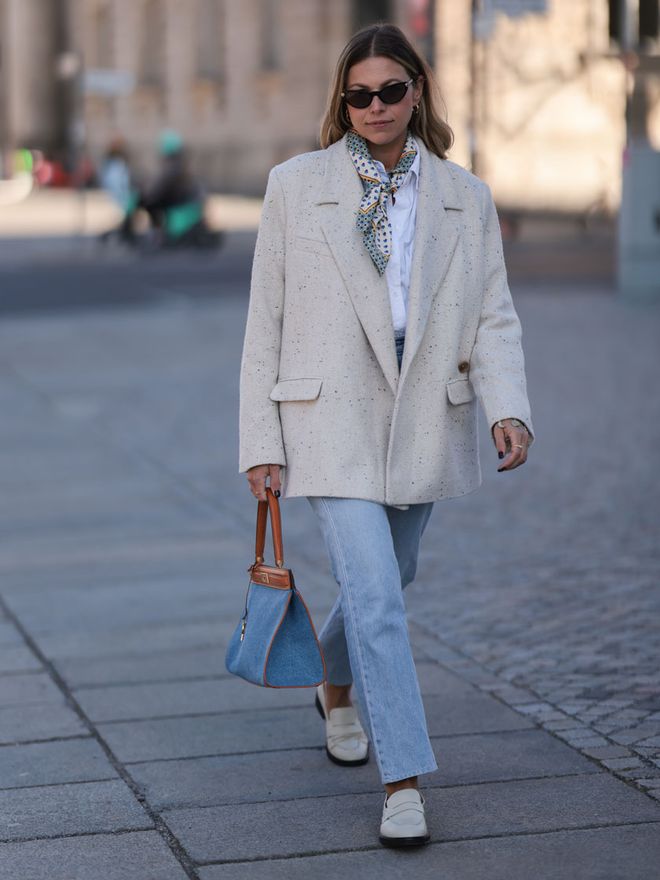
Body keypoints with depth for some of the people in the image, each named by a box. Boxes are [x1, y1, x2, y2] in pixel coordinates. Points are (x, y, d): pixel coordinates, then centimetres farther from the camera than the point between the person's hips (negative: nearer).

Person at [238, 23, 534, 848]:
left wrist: (508, 408, -17)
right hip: (332, 421, -3)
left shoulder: (465, 197, 5)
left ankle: (337, 688, 50)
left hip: (424, 421, 3)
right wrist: (261, 441, -4)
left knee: (384, 581, 20)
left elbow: (494, 317, 1)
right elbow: (266, 319, 0)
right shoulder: (296, 185, 0)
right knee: (376, 600, -12)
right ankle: (404, 782, -6)